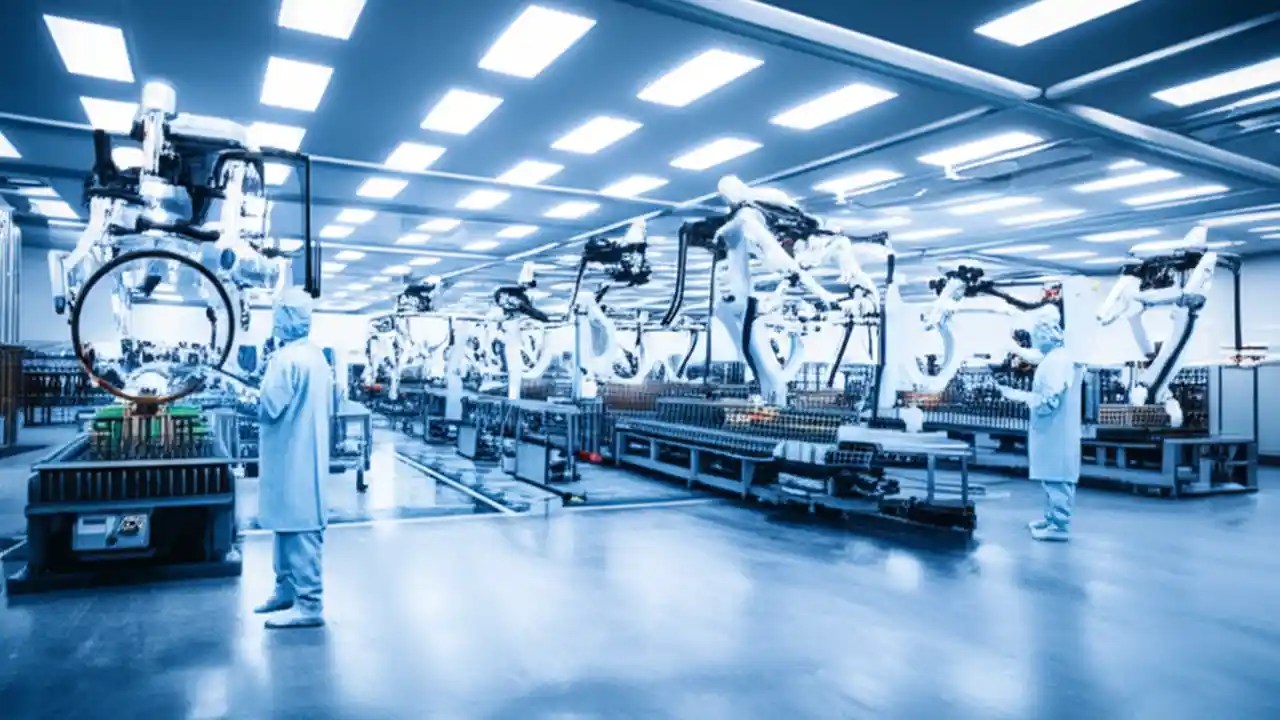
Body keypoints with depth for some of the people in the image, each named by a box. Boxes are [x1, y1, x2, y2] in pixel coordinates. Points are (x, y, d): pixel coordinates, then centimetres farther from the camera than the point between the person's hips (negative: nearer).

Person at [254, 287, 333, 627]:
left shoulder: (285, 359, -18)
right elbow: (328, 408, 17)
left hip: (291, 457, -9)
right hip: (309, 453, 10)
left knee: (298, 528, -5)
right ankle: (287, 588, 29)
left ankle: (309, 605, 0)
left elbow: (269, 409, -19)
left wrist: (254, 397, 0)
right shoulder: (318, 356, 11)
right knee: (291, 523, 18)